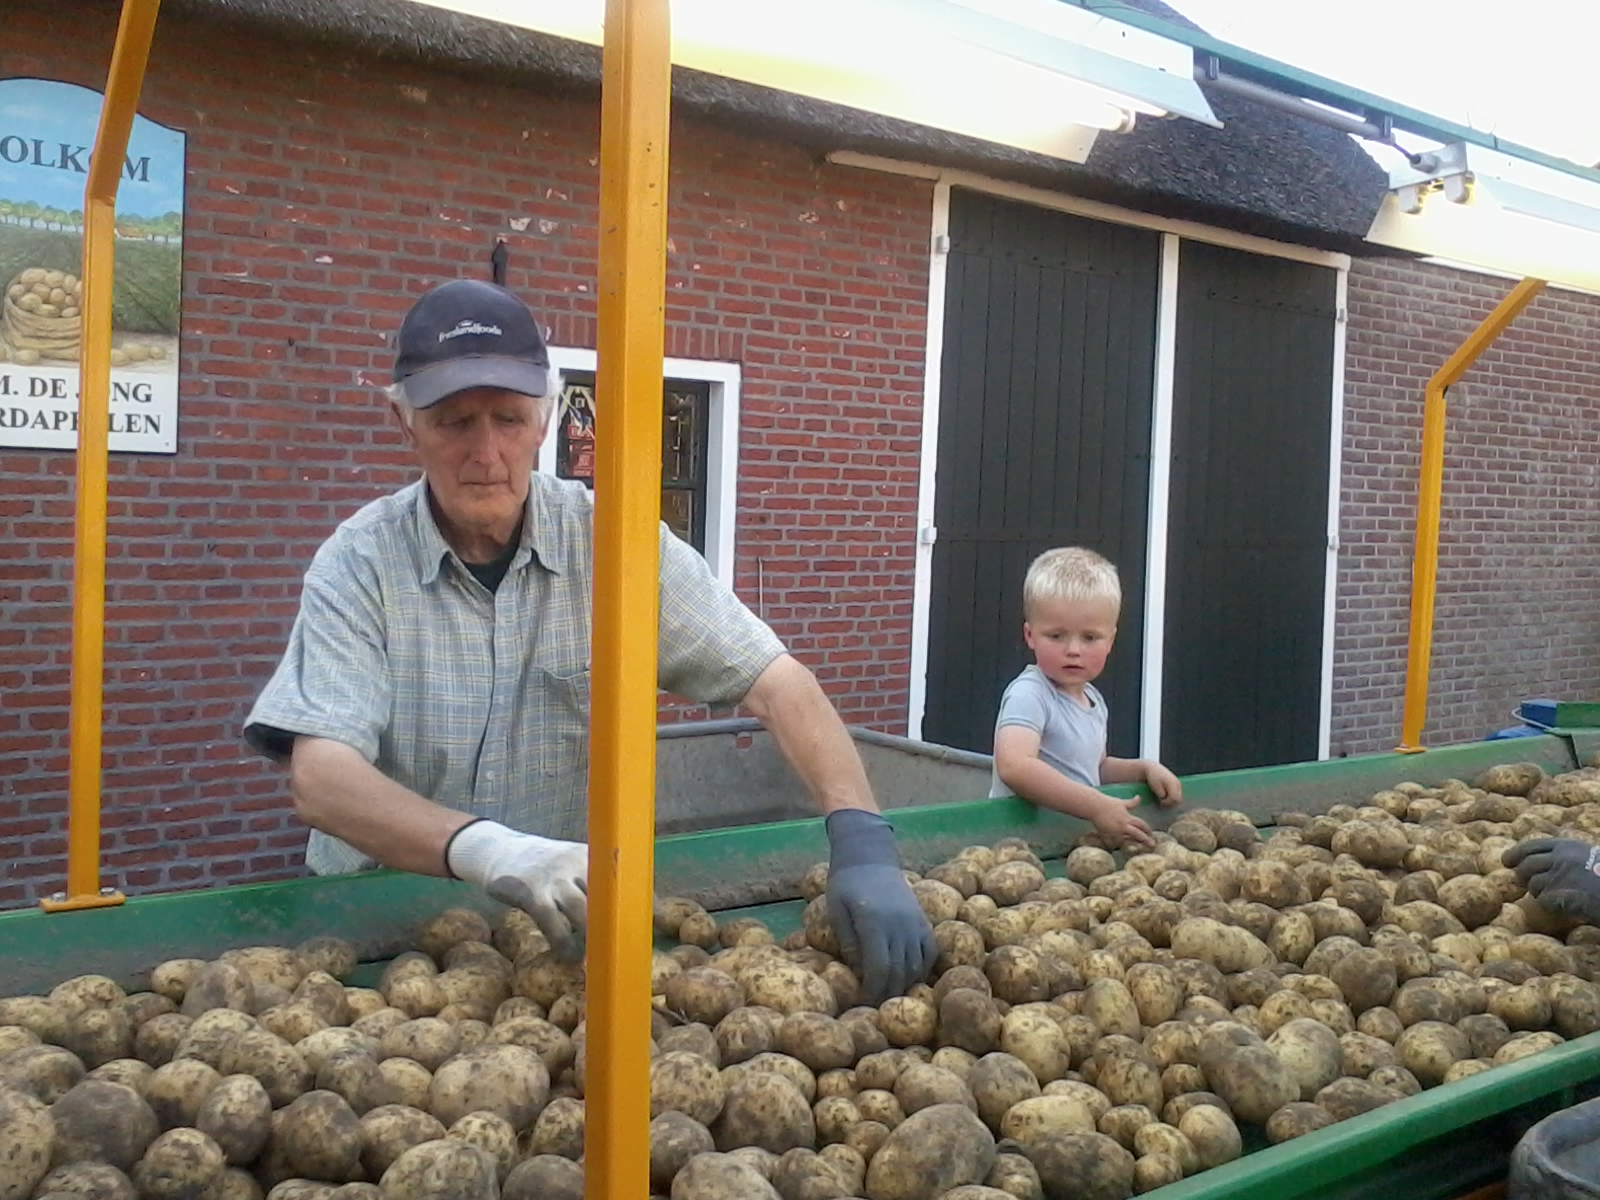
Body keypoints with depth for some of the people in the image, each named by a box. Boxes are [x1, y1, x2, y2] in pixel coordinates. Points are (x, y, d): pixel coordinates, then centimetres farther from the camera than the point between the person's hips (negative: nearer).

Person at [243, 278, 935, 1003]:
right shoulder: (359, 564, -9)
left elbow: (774, 683, -10)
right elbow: (320, 777, -21)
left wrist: (862, 843, -27)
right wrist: (485, 849, -40)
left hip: (572, 917, 1)